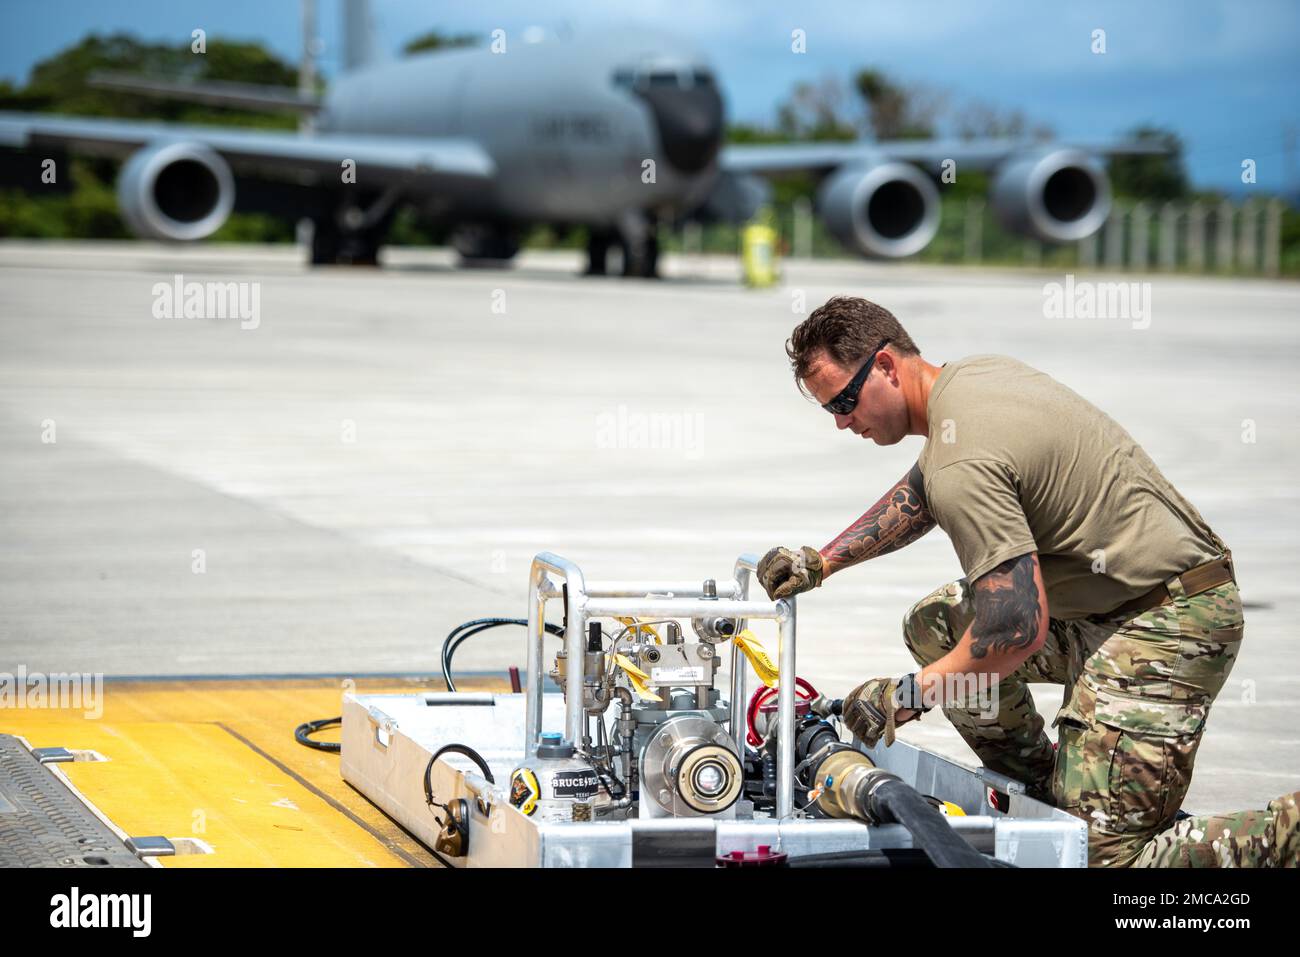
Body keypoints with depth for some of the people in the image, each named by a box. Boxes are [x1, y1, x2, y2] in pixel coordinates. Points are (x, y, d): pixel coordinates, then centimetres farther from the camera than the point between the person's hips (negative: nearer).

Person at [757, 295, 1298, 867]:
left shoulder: (963, 464, -23)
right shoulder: (975, 372, 8)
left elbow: (1018, 629, -26)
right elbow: (920, 495, 29)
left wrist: (907, 695, -13)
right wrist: (822, 561, 21)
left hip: (1169, 622, -11)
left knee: (1102, 855, -14)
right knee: (934, 625, 16)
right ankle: (1043, 792, 18)